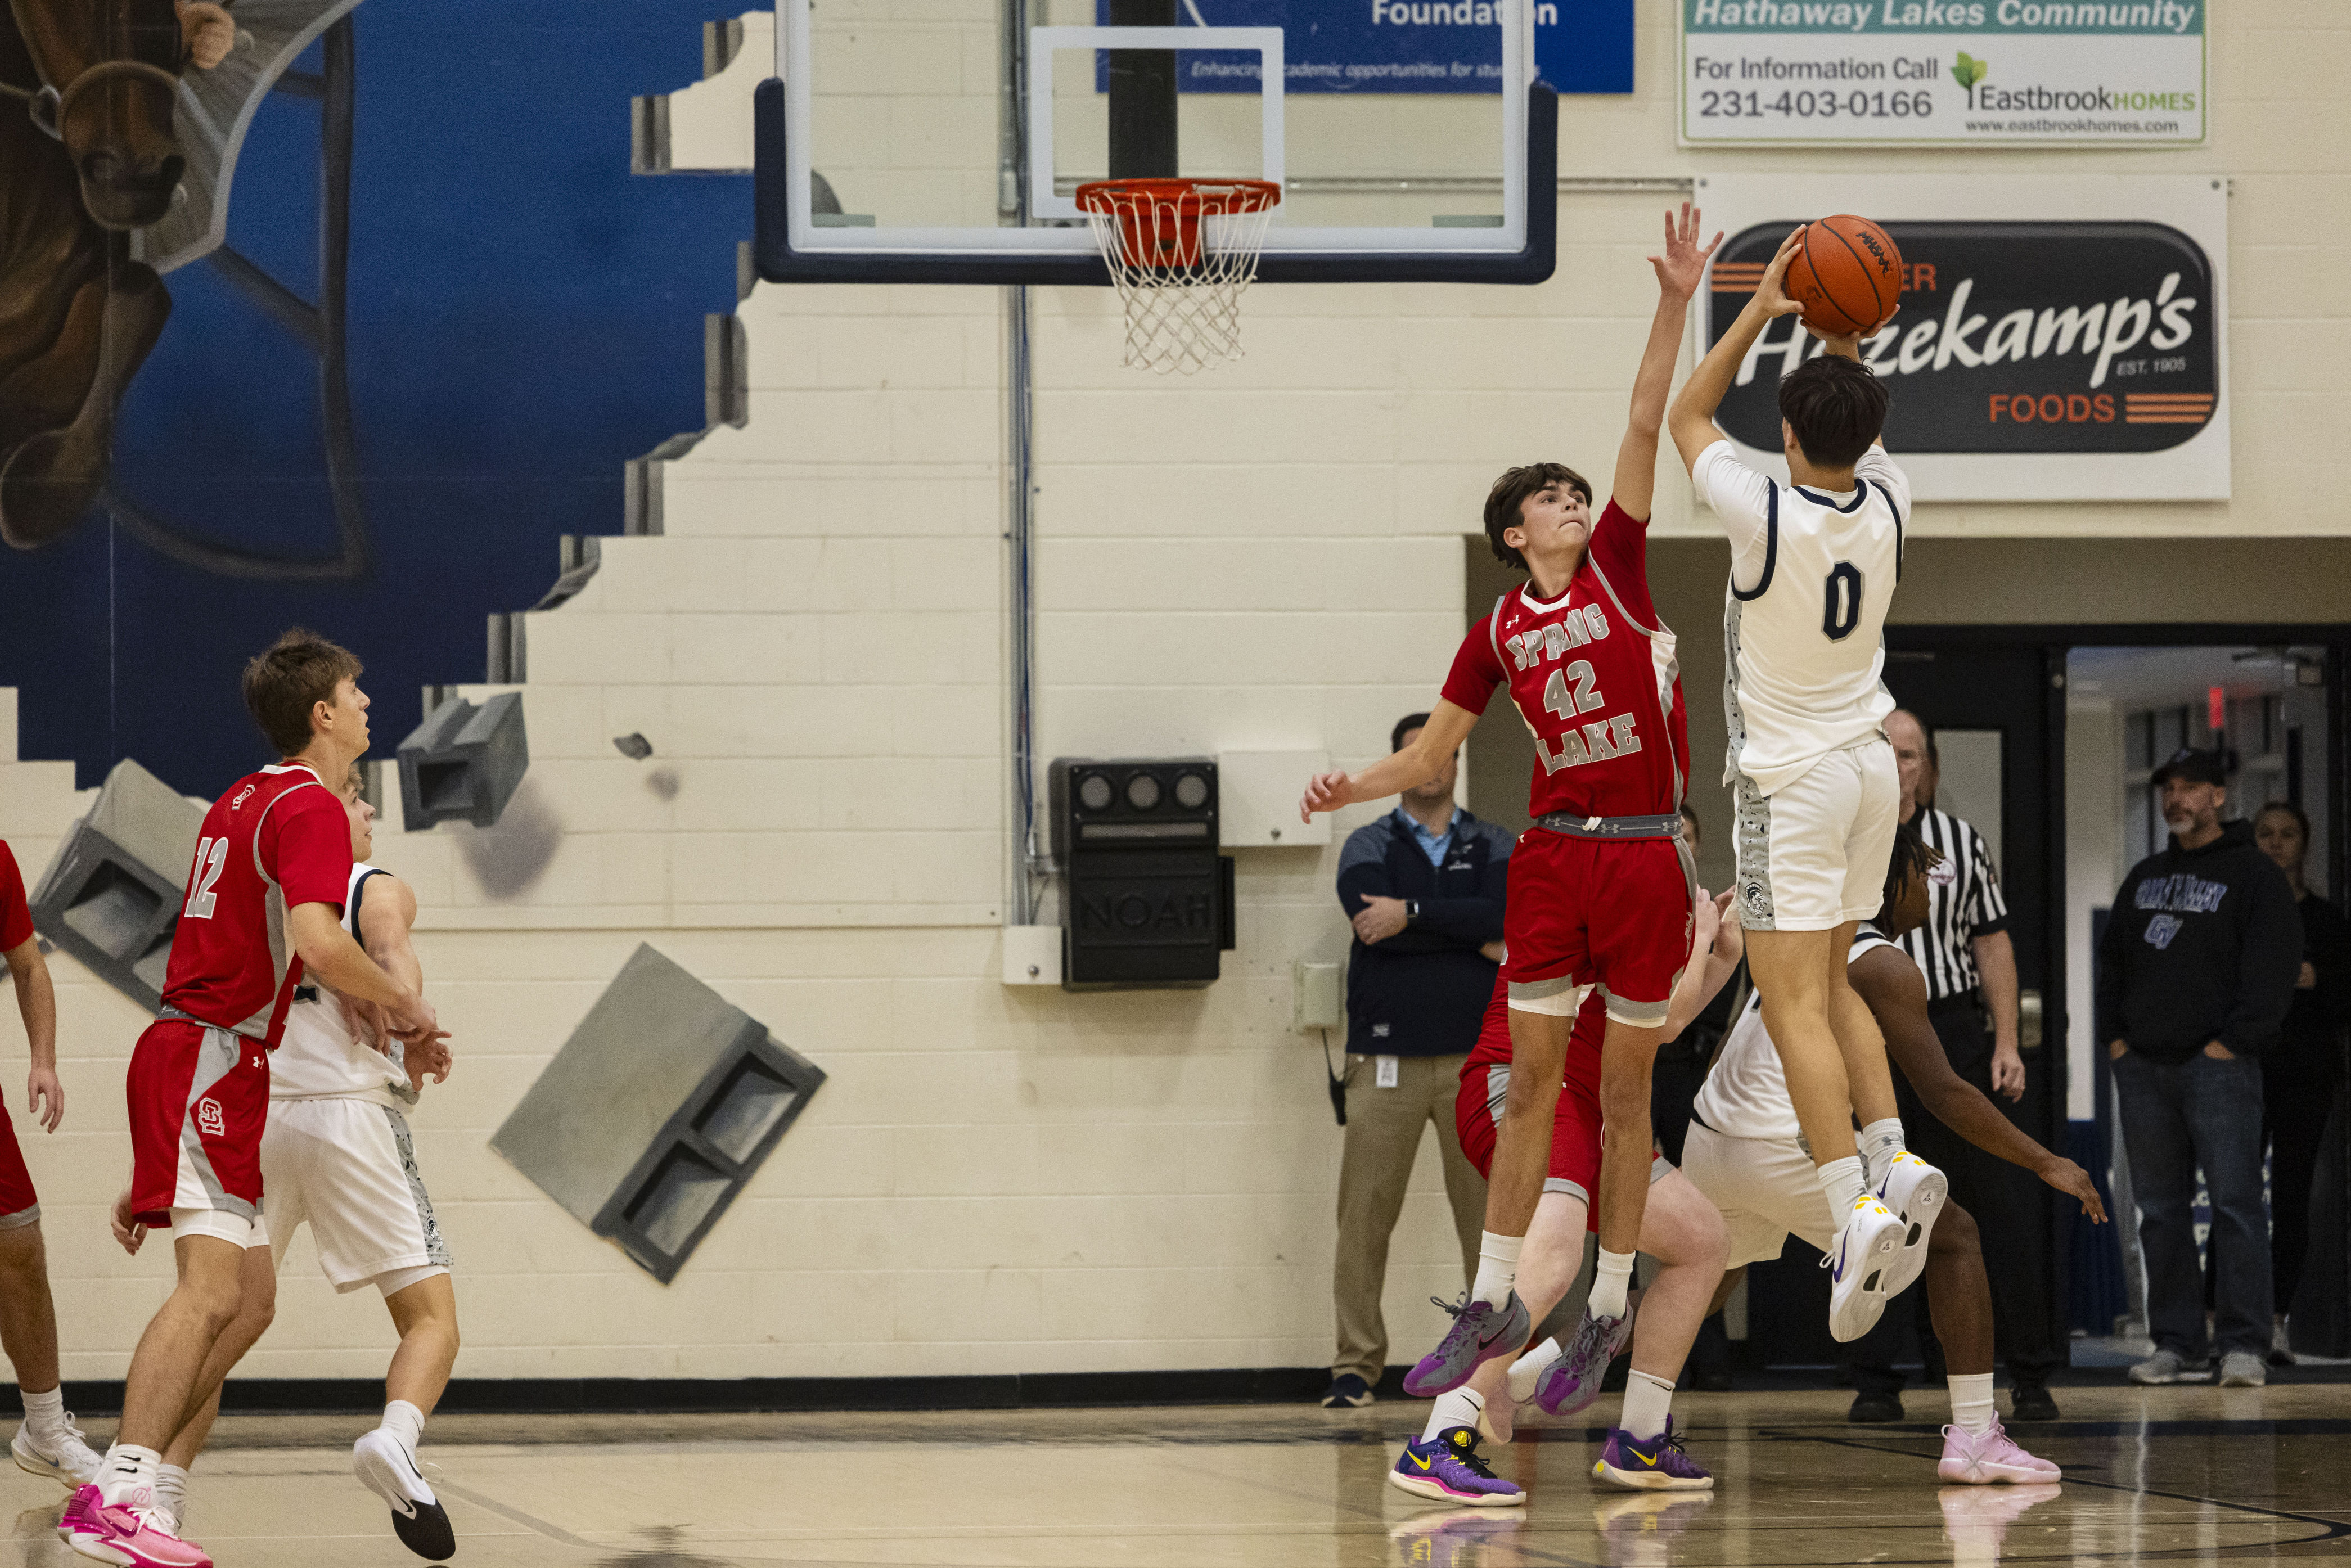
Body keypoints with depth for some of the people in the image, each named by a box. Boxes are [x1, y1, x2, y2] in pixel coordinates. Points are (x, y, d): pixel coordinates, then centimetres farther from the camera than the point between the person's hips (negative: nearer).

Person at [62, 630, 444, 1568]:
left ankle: (131, 1488, 7)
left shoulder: (243, 801, 18)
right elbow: (317, 942, -27)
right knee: (212, 1287, -17)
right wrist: (405, 1008, -13)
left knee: (248, 1288, 10)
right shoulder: (309, 807, -12)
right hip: (212, 1061, -10)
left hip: (195, 1053, 10)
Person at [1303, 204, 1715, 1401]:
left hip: (1646, 857, -1)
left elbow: (1645, 427, -5)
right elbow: (1431, 754, 10)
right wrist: (1354, 789, -9)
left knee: (1624, 1093, 4)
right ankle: (1494, 1301, 8)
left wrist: (1675, 305, -11)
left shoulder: (1617, 568, 2)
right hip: (1554, 855, 1)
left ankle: (1606, 1310, 10)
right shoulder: (1499, 635, 6)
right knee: (1530, 1083, 2)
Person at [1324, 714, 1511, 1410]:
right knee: (1364, 1217, -4)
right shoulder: (1369, 847, 8)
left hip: (1476, 1058, 1)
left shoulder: (1494, 849, 11)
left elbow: (1508, 915, -10)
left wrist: (1414, 913, -16)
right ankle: (1356, 1366, 2)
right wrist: (1478, 940, -11)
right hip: (1388, 1059, -1)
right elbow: (1369, 920, -12)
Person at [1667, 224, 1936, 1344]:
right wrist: (1841, 336, 7)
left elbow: (1687, 416, -2)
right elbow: (1861, 427, 21)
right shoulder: (1885, 506, -3)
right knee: (1830, 982, 19)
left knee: (1794, 1005, -10)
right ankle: (1893, 1157, 7)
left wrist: (1761, 311, 0)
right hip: (1871, 763, 7)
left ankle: (1855, 1209, -22)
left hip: (1792, 780, -7)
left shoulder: (1767, 517, -19)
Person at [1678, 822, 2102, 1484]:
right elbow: (1943, 1093, -11)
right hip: (1783, 1150, -8)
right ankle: (1973, 1436, -5)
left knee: (1711, 1270, 33)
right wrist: (2045, 1163, -7)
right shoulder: (1886, 966, -6)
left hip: (1708, 1141, 8)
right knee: (1953, 1236, 2)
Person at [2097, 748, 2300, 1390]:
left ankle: (2244, 1343, -11)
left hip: (2218, 1065, -6)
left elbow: (2272, 968, -8)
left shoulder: (2254, 875, 1)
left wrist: (2233, 1041, -14)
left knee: (2235, 1203, -10)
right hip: (2143, 1066, 6)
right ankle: (2177, 1343, 8)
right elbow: (2113, 958, 23)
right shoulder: (2145, 877, 20)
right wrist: (2114, 1036, 9)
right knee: (2160, 1209, 5)